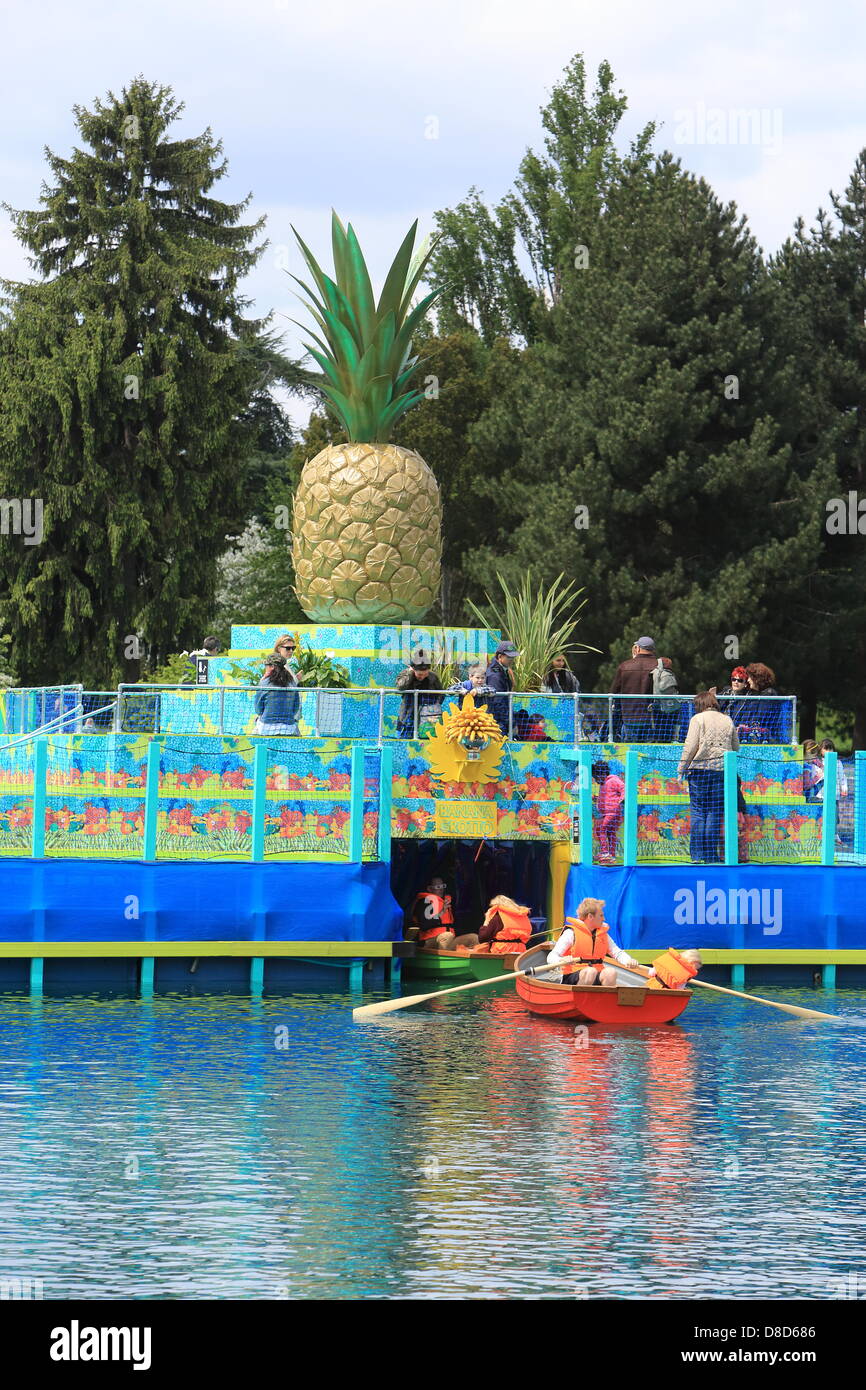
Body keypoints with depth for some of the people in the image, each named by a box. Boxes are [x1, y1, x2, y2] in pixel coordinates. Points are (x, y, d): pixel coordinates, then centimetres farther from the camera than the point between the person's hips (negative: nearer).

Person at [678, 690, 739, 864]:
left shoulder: (698, 719, 0)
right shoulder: (727, 721, 12)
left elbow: (690, 747, -5)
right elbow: (736, 748, 16)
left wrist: (682, 769, 0)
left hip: (700, 768, -3)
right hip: (722, 770, 3)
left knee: (698, 812, 1)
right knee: (715, 812, 5)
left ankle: (697, 854, -3)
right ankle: (711, 855, 2)